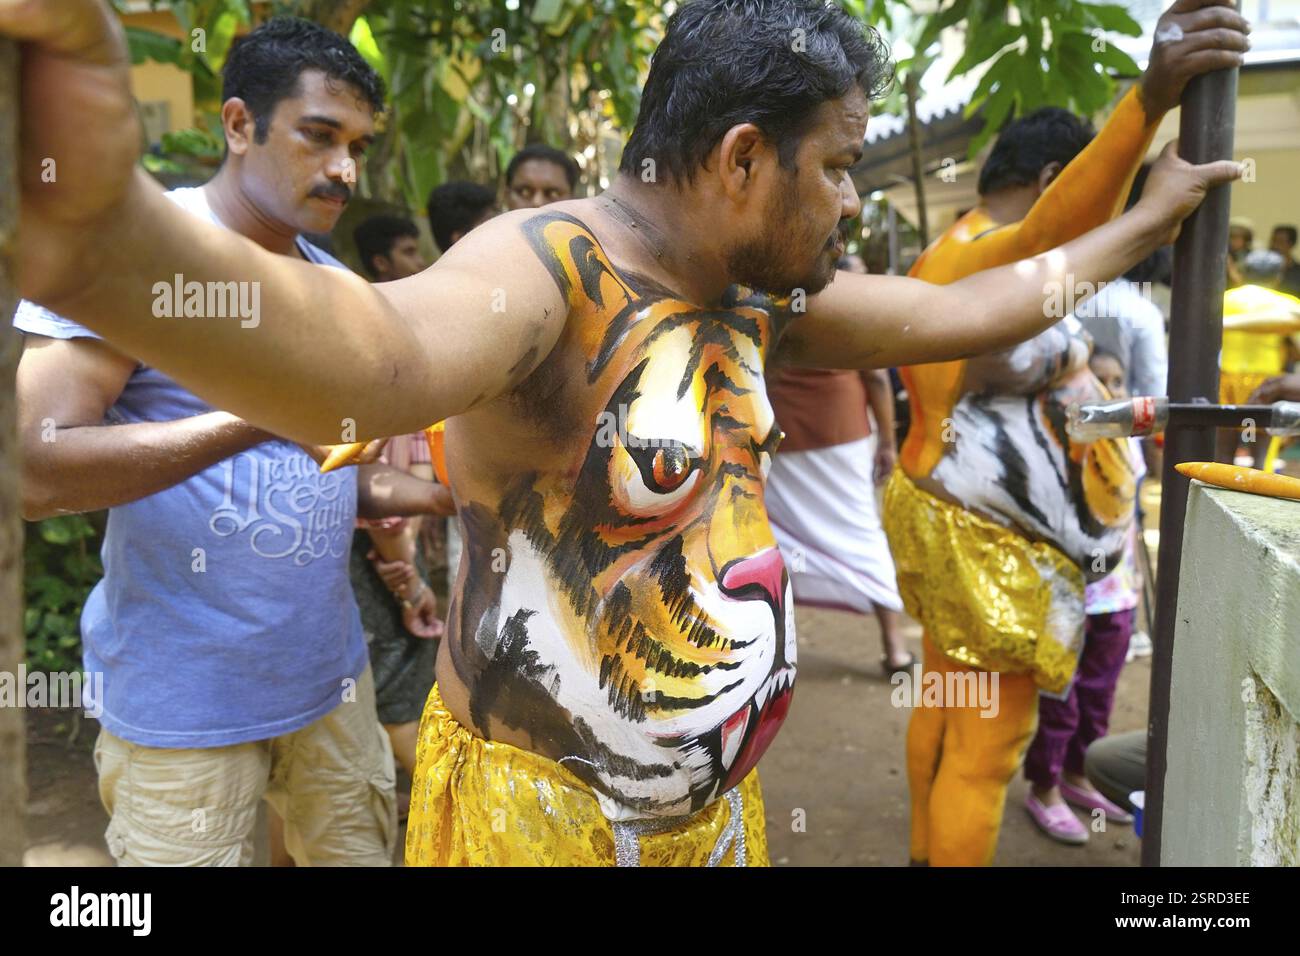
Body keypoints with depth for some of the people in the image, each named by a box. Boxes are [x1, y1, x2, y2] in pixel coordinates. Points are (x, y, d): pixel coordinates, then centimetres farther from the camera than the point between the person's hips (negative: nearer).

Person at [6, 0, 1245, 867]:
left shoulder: (754, 294, 2)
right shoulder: (549, 267, -24)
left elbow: (953, 313, 13)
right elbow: (383, 359, -46)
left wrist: (1147, 221, 20)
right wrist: (111, 244, -67)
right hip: (541, 807, -7)